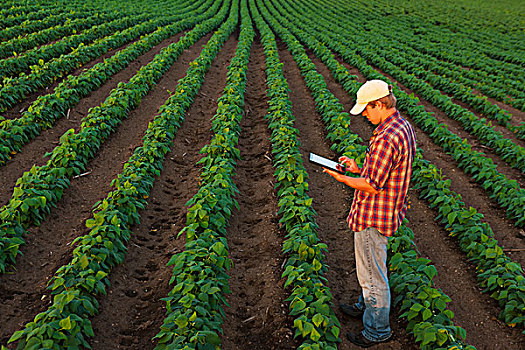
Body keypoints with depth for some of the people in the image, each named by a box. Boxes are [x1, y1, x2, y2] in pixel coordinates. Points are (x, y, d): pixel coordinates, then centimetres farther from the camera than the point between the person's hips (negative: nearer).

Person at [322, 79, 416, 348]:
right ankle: (366, 306, 47)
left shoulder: (386, 137, -29)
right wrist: (359, 169, 8)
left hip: (373, 218, -10)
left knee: (372, 274, 6)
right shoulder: (404, 127, 4)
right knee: (370, 266, 27)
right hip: (389, 211, 10)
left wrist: (341, 178, -13)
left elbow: (373, 186, -26)